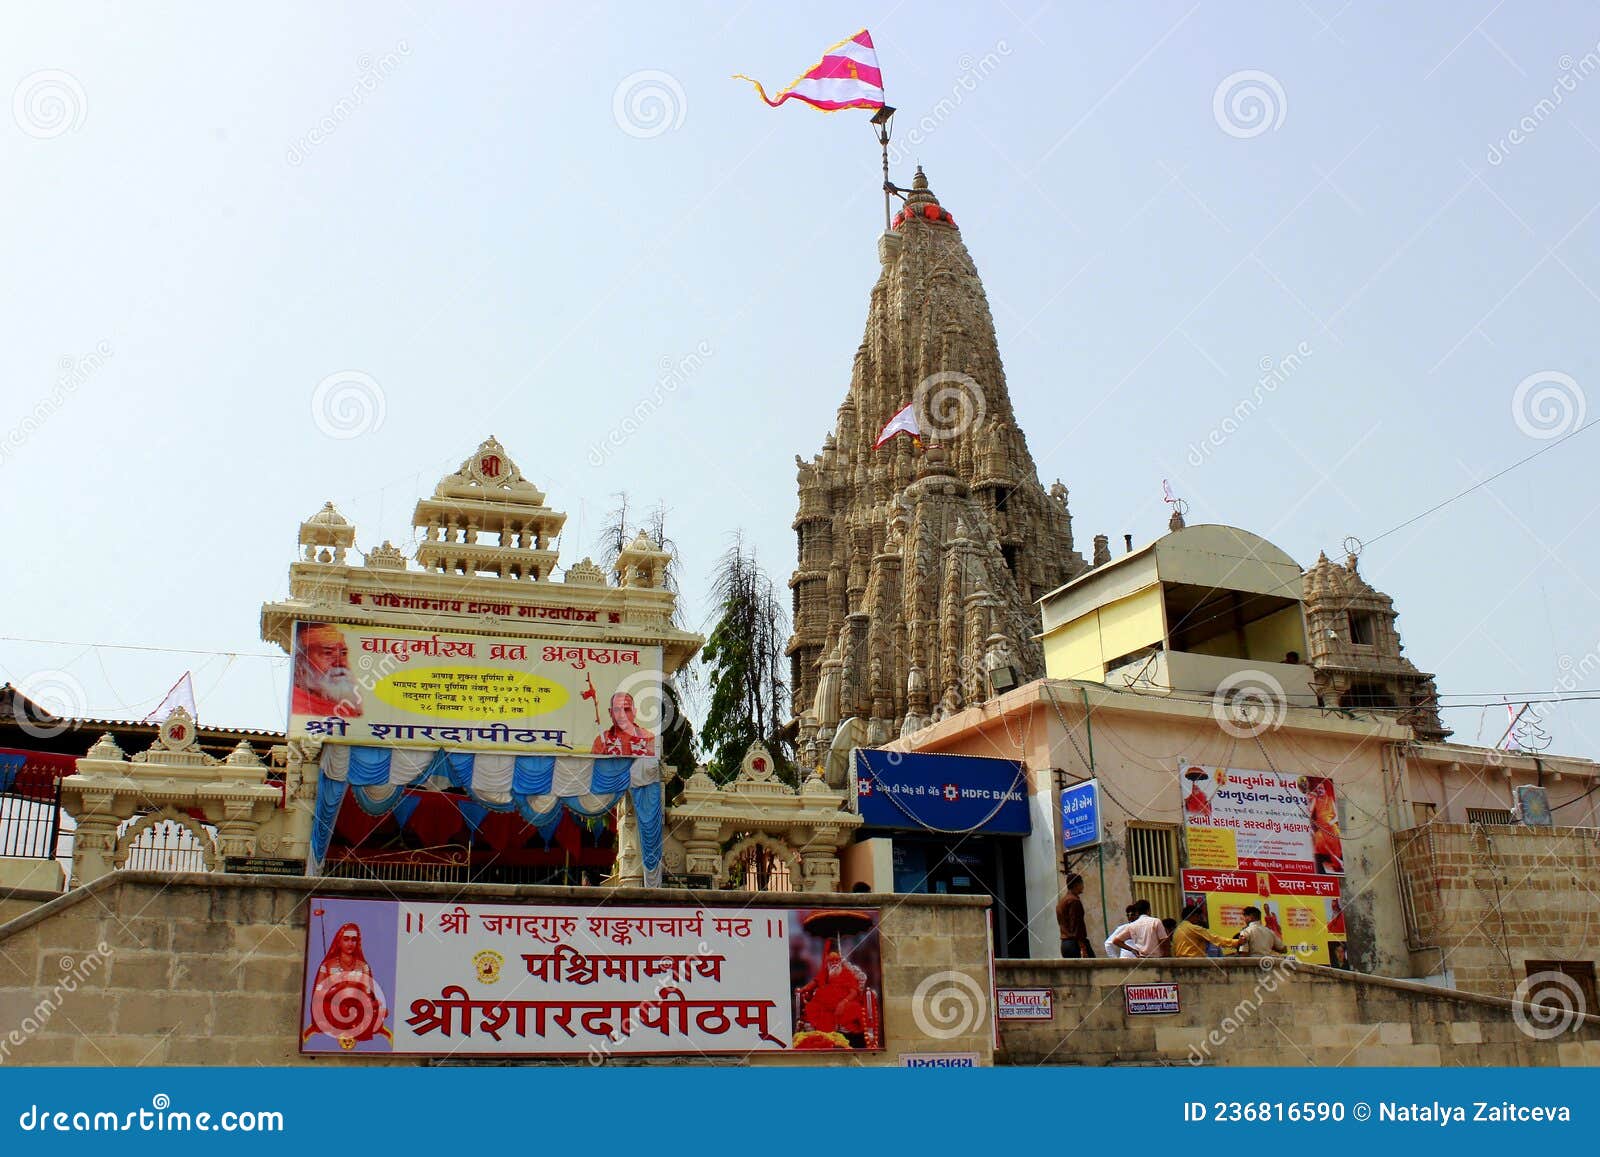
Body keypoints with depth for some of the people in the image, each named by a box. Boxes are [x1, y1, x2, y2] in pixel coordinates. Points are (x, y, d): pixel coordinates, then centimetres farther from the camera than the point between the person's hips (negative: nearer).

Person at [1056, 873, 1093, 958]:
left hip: (1064, 944, 9)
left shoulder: (1062, 901, 17)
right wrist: (1083, 948, -20)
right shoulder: (1074, 901, -11)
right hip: (1075, 943, -9)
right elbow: (1077, 926, -18)